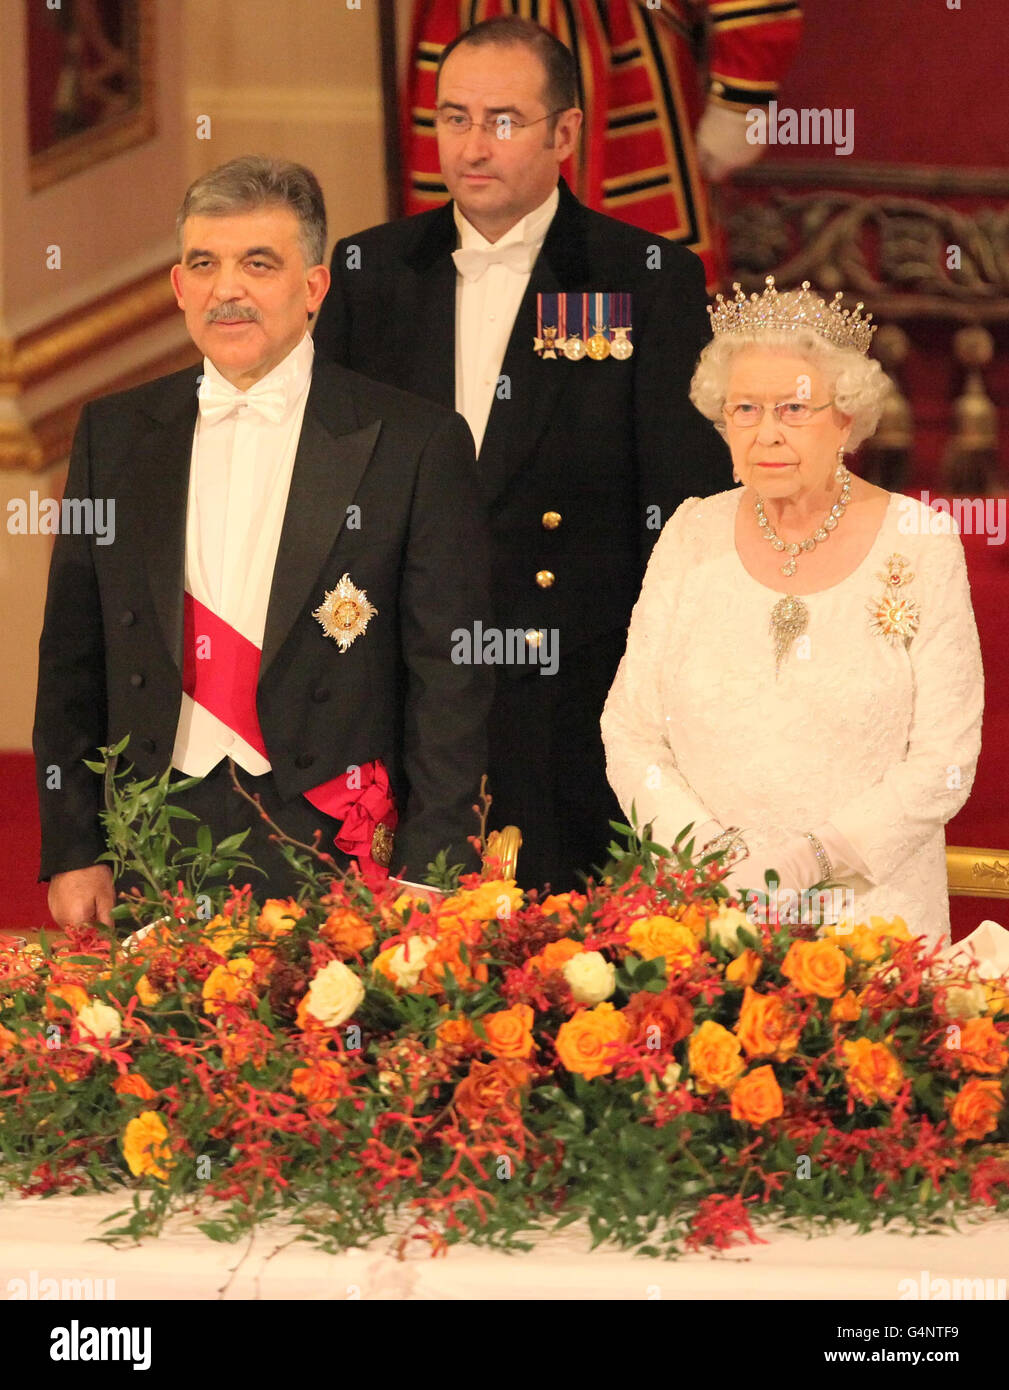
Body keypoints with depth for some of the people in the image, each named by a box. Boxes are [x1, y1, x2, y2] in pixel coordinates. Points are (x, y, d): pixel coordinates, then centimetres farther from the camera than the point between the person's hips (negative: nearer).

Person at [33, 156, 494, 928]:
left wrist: (423, 889, -10)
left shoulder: (418, 443, -1)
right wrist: (73, 851, 4)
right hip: (154, 852, 3)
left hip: (335, 854, -3)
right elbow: (72, 660, 12)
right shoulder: (115, 433, 10)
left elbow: (450, 681, -3)